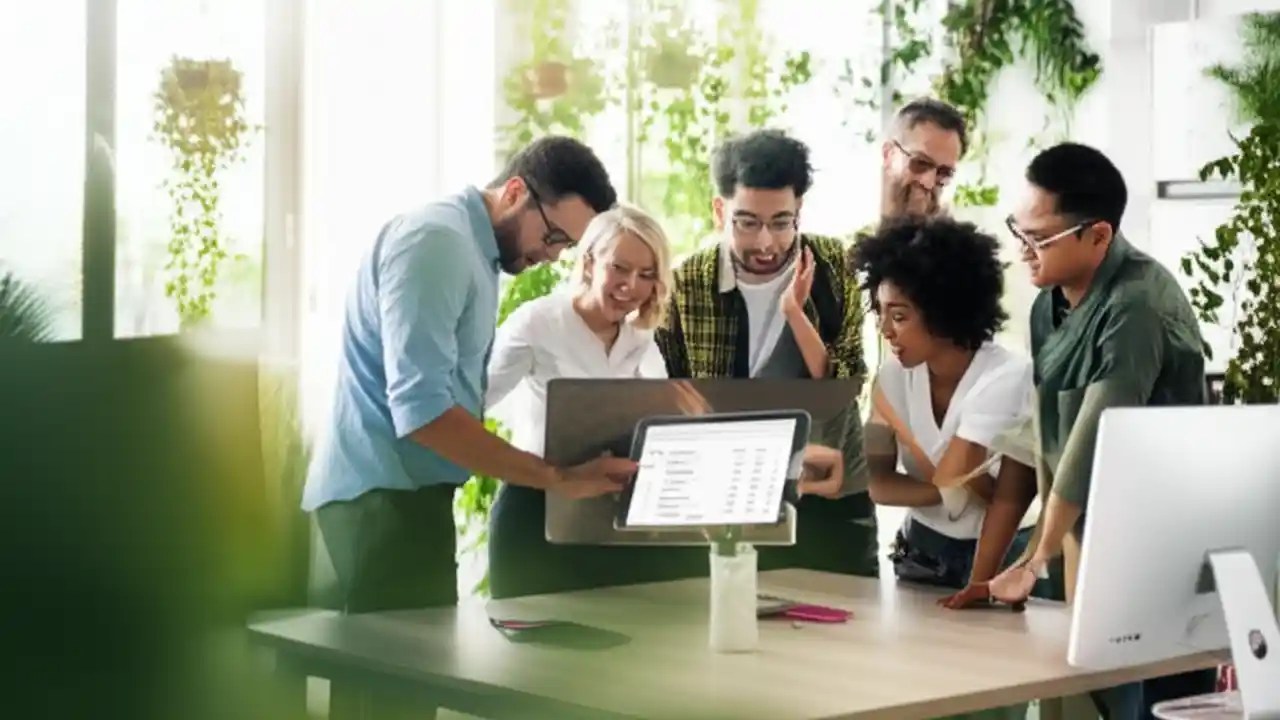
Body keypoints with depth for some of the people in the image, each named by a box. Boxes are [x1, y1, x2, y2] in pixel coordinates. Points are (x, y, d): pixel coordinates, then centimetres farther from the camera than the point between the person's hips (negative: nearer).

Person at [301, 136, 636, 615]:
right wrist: (558, 479, -23)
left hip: (403, 490, 10)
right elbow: (421, 410, -25)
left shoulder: (474, 249, 16)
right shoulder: (437, 241, -15)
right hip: (385, 495, -10)